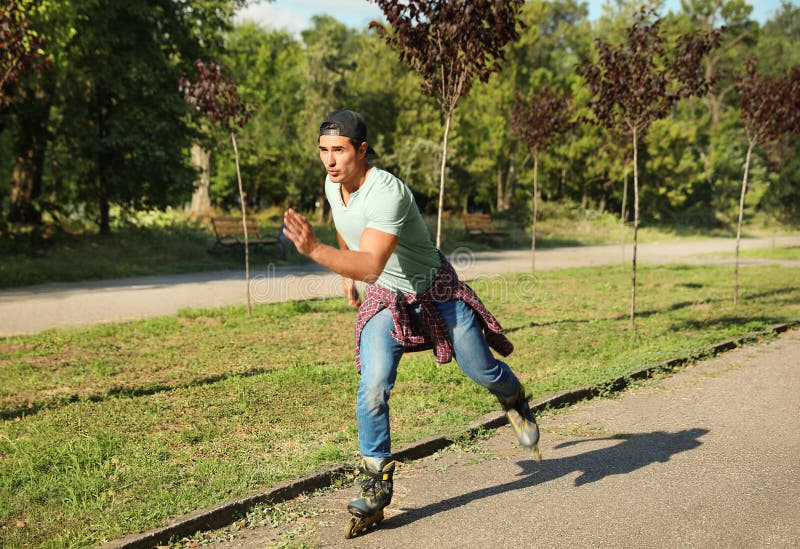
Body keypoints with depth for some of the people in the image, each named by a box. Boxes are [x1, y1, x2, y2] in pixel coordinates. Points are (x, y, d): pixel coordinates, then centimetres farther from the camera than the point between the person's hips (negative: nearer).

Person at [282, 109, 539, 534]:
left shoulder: (387, 193, -34)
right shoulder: (332, 184, -8)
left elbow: (371, 267, -44)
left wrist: (313, 249, -54)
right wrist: (346, 273, 22)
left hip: (436, 289, -4)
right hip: (383, 298, 5)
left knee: (482, 372, 9)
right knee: (373, 386, -16)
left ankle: (514, 402, 46)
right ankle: (376, 483, -2)